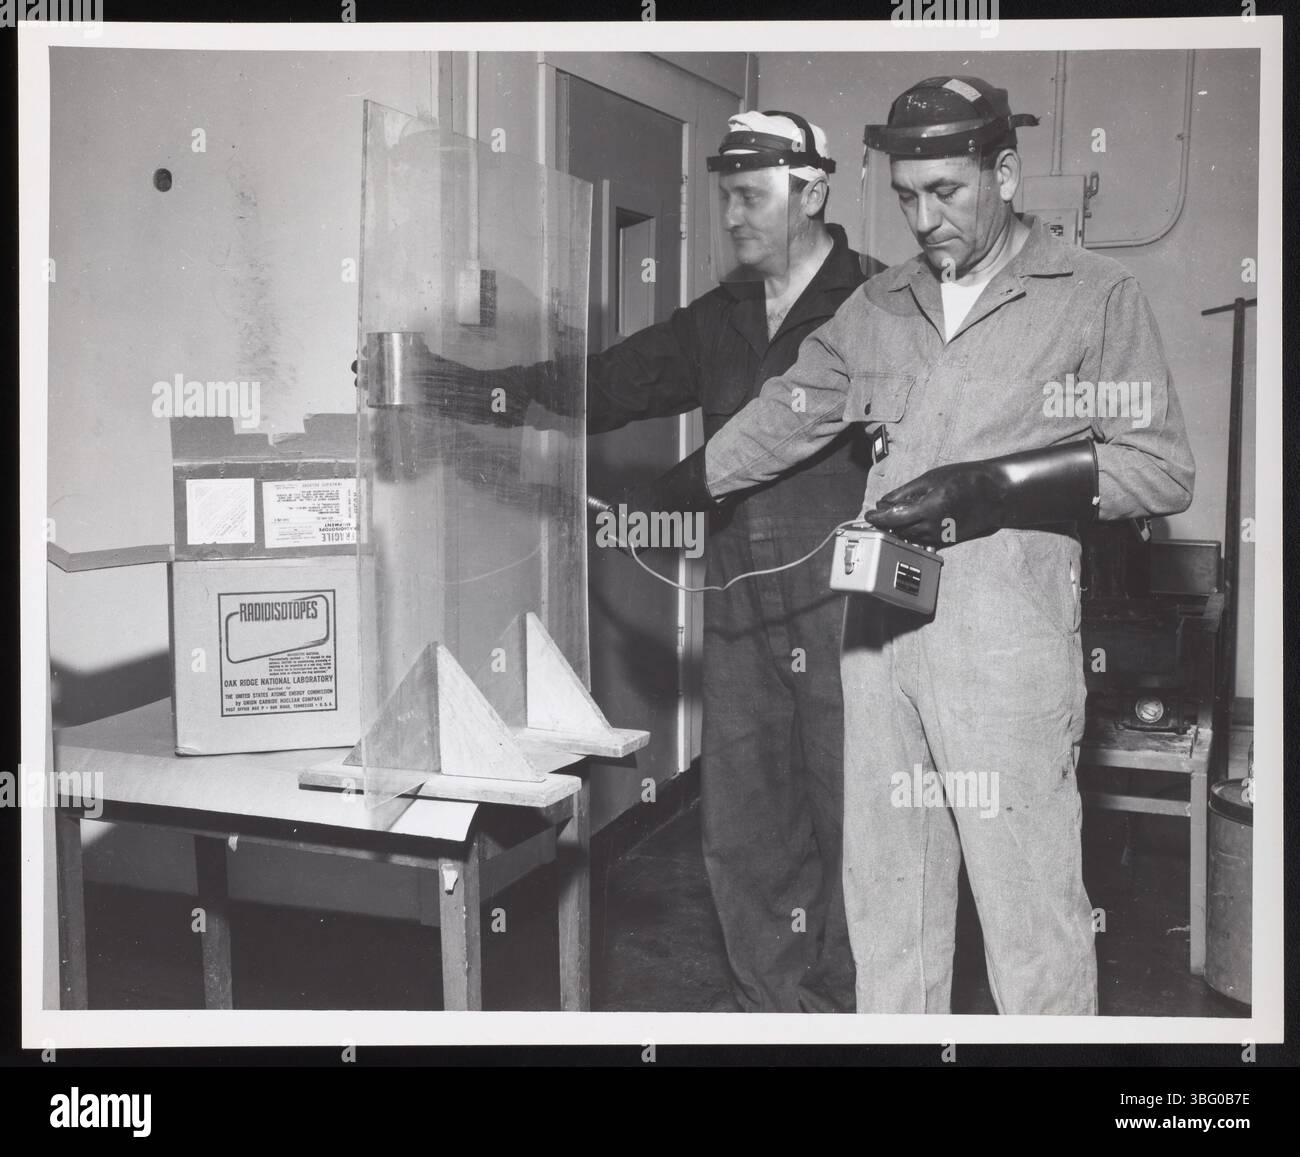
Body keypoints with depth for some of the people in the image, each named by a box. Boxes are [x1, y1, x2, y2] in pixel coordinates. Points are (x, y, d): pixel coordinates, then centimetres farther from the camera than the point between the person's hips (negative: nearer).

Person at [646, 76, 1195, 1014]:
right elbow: (785, 416, 21)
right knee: (885, 886, 12)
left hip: (1008, 639, -5)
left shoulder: (1095, 296, 2)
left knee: (1029, 895, -3)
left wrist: (996, 484, -14)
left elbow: (1165, 468, -3)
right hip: (880, 629, 5)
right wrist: (663, 495, 16)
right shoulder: (879, 307, 16)